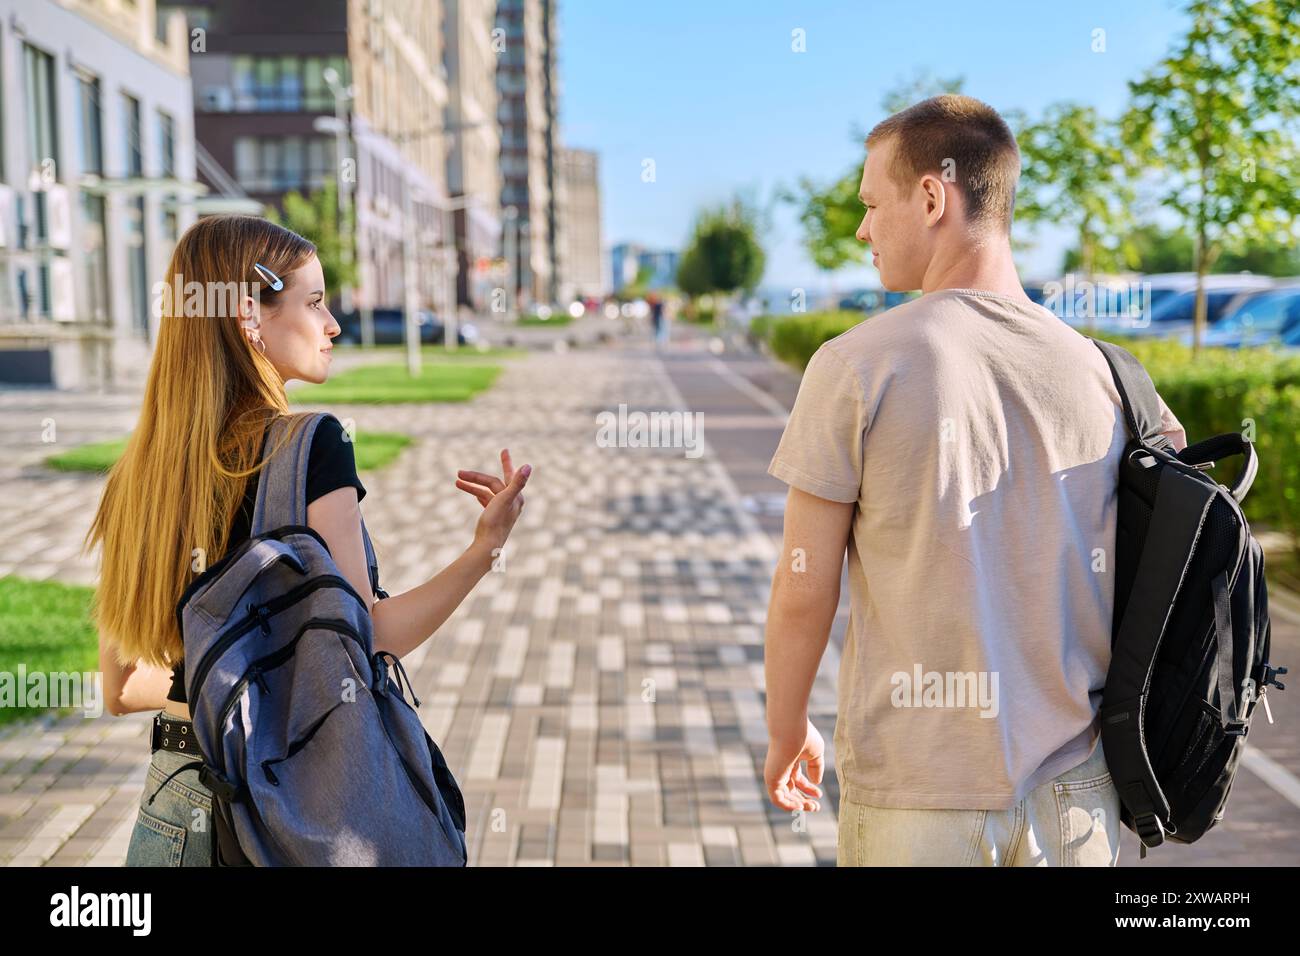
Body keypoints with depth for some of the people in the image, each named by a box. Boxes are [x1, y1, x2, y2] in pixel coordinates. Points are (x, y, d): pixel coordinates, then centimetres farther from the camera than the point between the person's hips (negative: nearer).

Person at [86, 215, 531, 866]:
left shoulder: (138, 470, 2)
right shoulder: (312, 448, -15)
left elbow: (118, 687, 6)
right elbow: (367, 638, -16)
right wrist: (485, 547, -12)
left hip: (173, 802, 5)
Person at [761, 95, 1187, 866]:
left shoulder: (856, 368, -12)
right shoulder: (1102, 374, -2)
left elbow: (803, 594, -8)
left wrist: (787, 730, 8)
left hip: (913, 791, -2)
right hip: (1072, 788, 3)